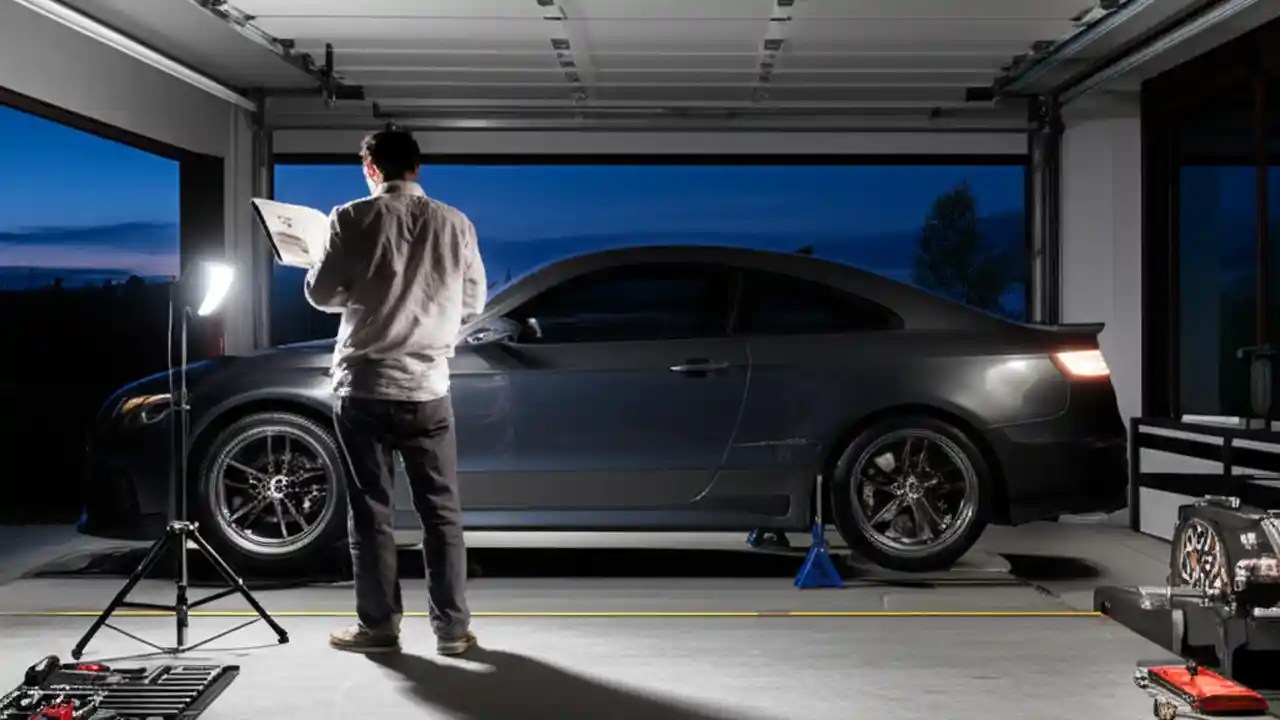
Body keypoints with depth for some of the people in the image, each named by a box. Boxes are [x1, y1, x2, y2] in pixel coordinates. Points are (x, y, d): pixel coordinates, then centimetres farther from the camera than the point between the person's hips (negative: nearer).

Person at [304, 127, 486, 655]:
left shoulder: (353, 219, -5)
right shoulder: (455, 224, 2)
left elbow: (321, 294, -1)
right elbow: (472, 304, 9)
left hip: (364, 386, -2)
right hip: (427, 388, 2)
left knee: (371, 511, 7)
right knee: (441, 512, 8)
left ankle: (379, 626, 11)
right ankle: (452, 628, 9)